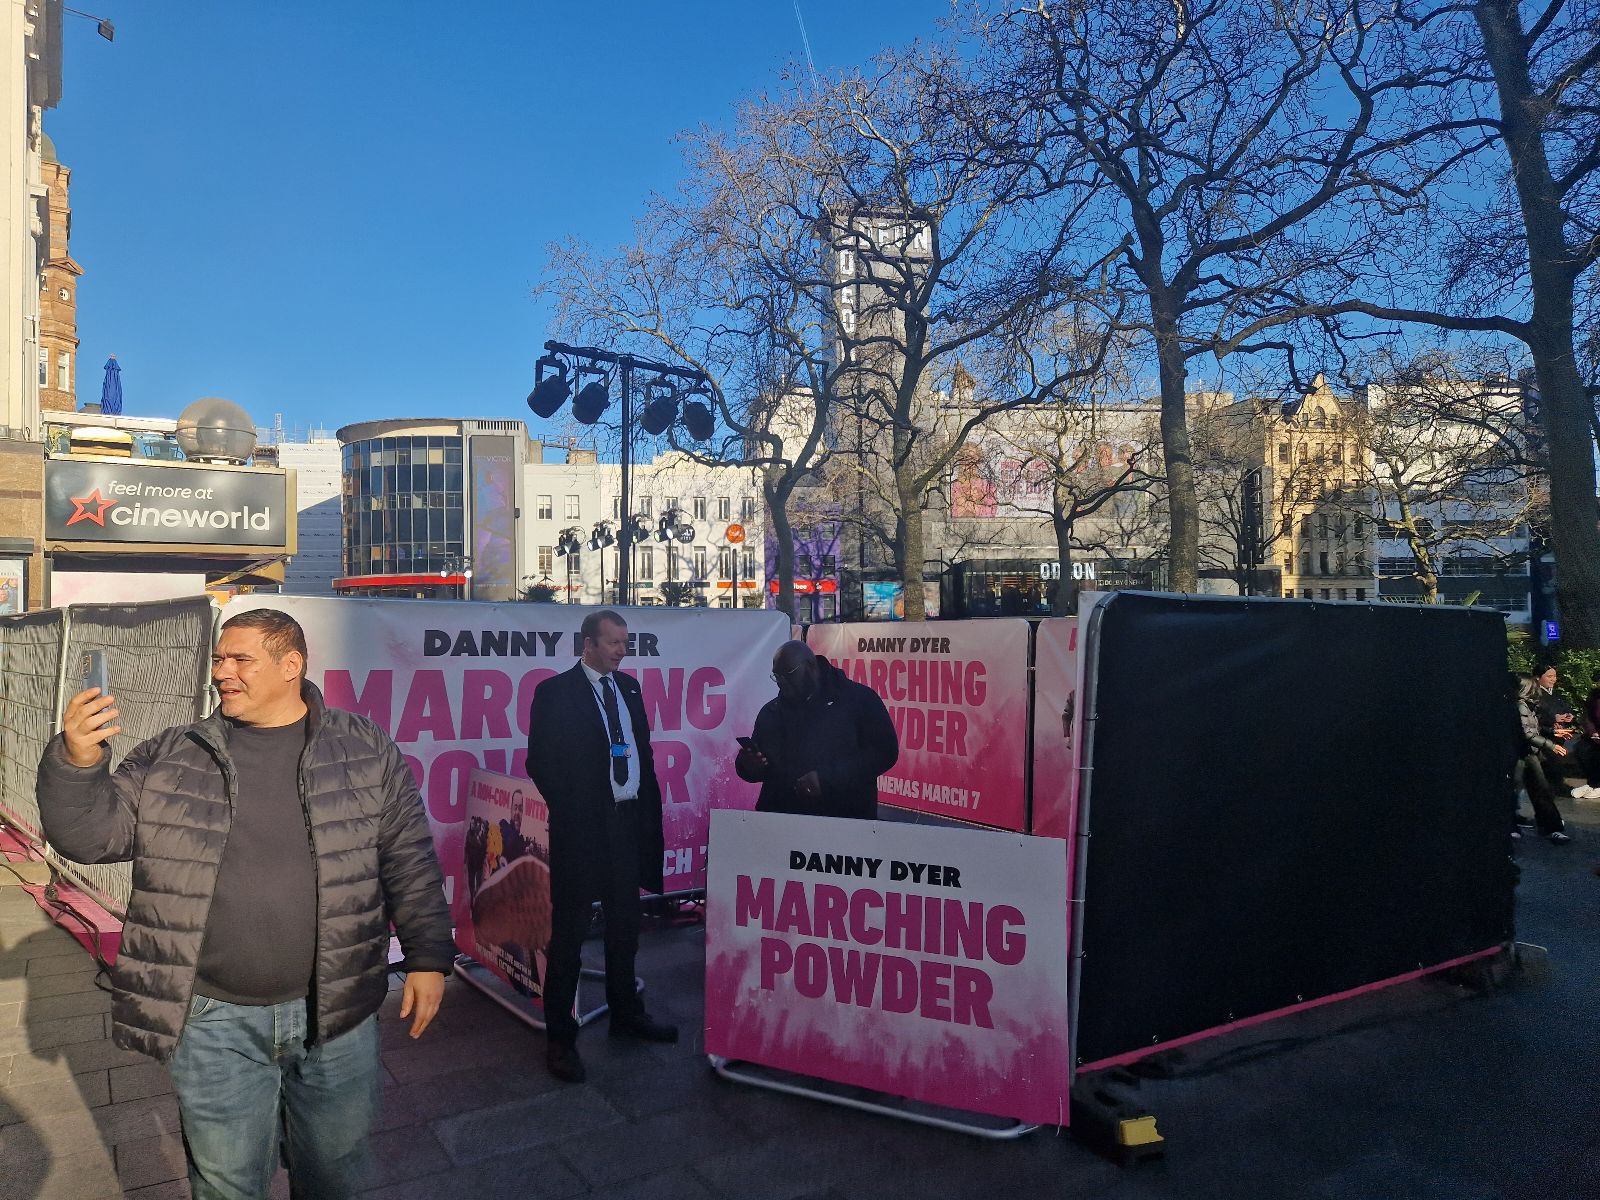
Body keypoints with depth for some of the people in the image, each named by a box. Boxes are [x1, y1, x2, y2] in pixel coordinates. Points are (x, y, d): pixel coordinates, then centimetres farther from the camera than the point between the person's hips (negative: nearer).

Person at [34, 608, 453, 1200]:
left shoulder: (366, 750, -2)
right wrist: (76, 762, -20)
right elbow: (91, 834, -1)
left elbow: (409, 861, 0)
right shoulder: (170, 759, 1)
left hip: (335, 1014, 0)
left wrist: (429, 960, -1)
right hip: (215, 1022, 1)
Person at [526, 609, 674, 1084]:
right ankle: (560, 1038, 13)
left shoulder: (627, 687, 10)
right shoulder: (555, 692, -9)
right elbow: (541, 763, -10)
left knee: (624, 927, 18)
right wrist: (572, 811, -11)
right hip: (582, 827, -6)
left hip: (629, 820, 6)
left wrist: (648, 808, 6)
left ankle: (626, 1014, 34)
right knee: (569, 933, 3)